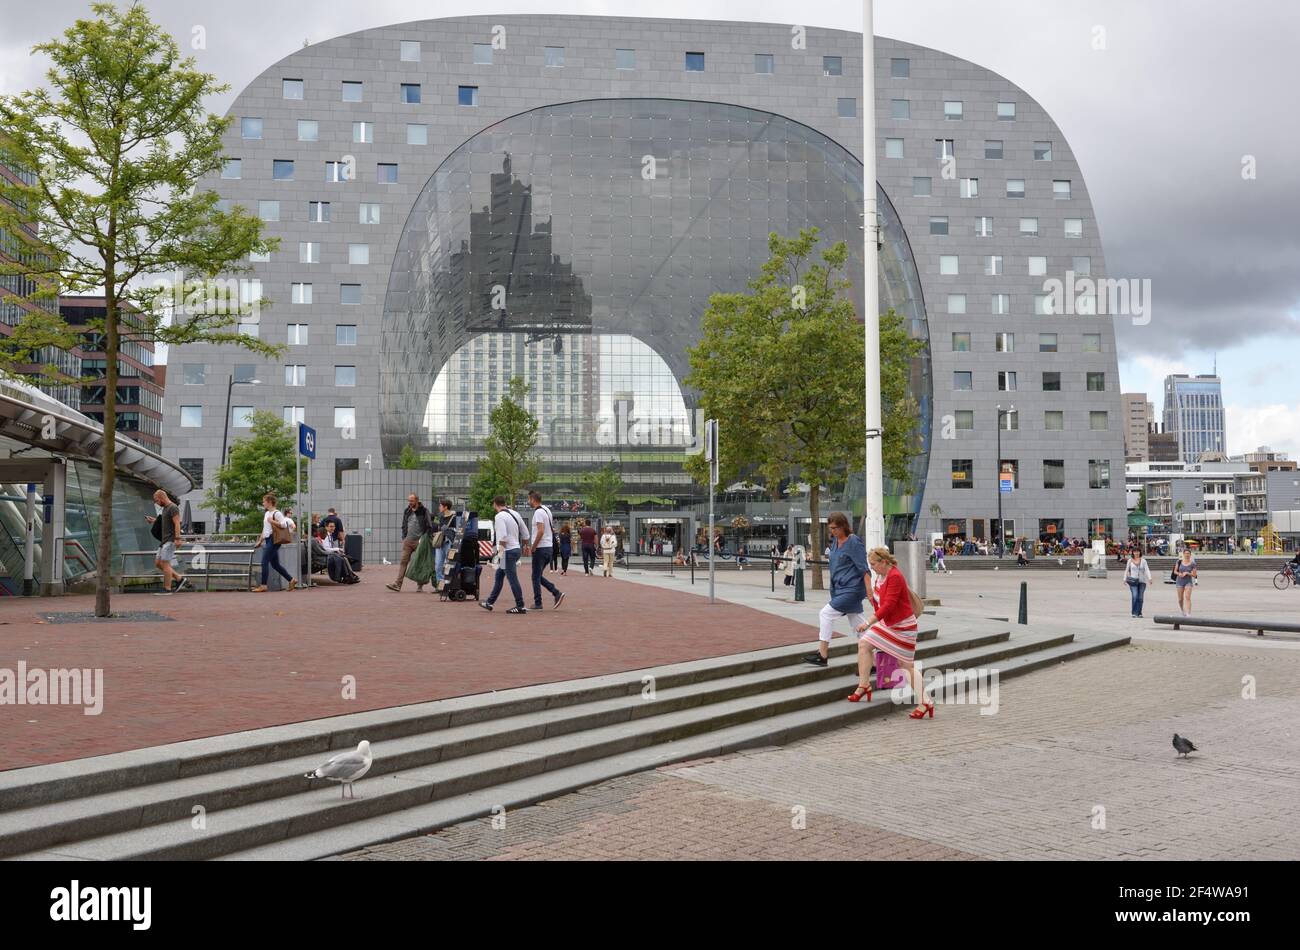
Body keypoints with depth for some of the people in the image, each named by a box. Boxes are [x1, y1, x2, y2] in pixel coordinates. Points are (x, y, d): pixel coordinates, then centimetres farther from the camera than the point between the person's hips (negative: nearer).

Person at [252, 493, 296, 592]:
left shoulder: (276, 513, -10)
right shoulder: (266, 514, 19)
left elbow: (284, 525, -21)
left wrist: (272, 521, -19)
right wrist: (260, 541, 22)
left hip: (273, 540, -9)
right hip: (268, 540, 9)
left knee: (265, 562, -10)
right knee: (275, 564, 10)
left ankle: (263, 585, -6)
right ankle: (291, 579, 16)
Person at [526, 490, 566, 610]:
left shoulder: (538, 512, -15)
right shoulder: (547, 509, 14)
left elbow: (541, 531, -25)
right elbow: (552, 529, 20)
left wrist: (533, 547, -16)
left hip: (541, 548, -9)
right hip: (549, 547, 9)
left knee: (536, 577, 1)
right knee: (539, 576, 15)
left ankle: (537, 603, 6)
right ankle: (557, 593, 3)